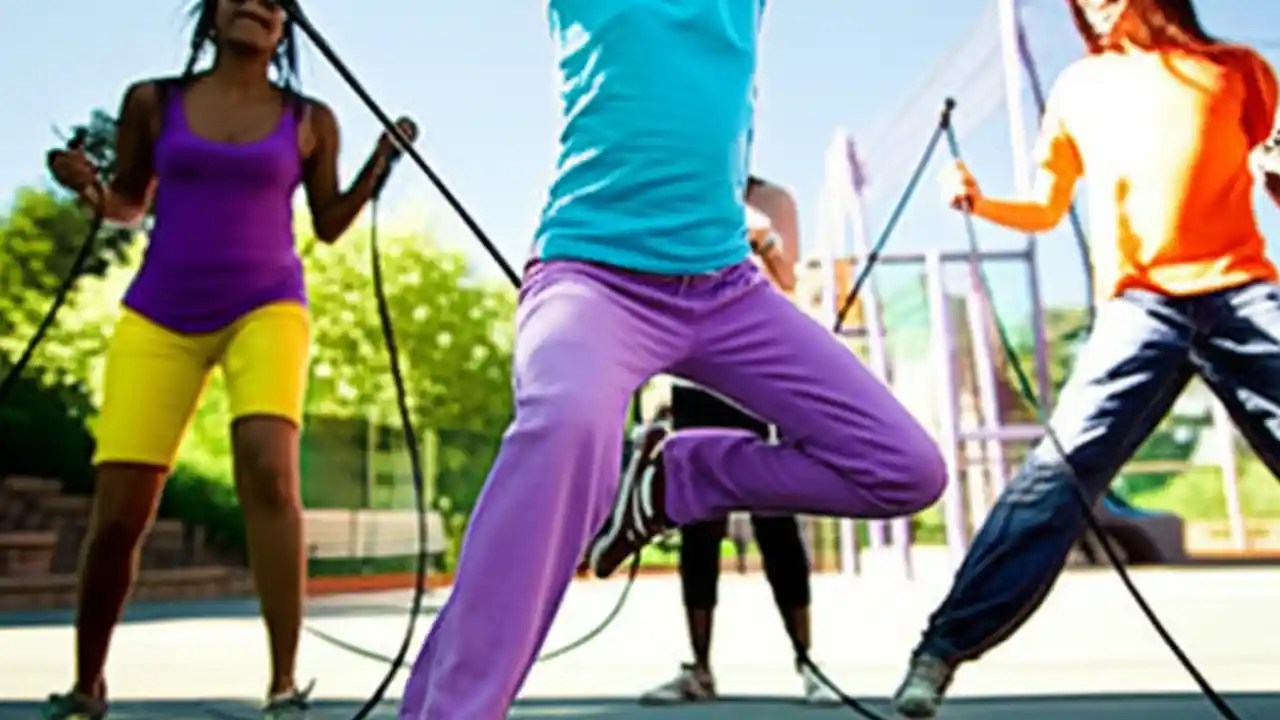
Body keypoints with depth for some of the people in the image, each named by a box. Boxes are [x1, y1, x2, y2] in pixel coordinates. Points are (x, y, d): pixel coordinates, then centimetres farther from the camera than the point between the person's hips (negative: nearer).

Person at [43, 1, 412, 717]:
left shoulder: (310, 121, 7)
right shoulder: (152, 102, 9)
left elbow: (330, 224, 12)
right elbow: (129, 206, 17)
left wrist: (383, 161, 0)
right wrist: (88, 186, -4)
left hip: (266, 309, -1)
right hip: (159, 317, 1)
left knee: (270, 471, -26)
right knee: (118, 512, -2)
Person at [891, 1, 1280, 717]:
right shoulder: (1081, 86, 17)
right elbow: (1048, 210, 19)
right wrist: (980, 203, 1)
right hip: (1141, 304, -1)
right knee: (1062, 468, -15)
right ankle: (945, 647, -16)